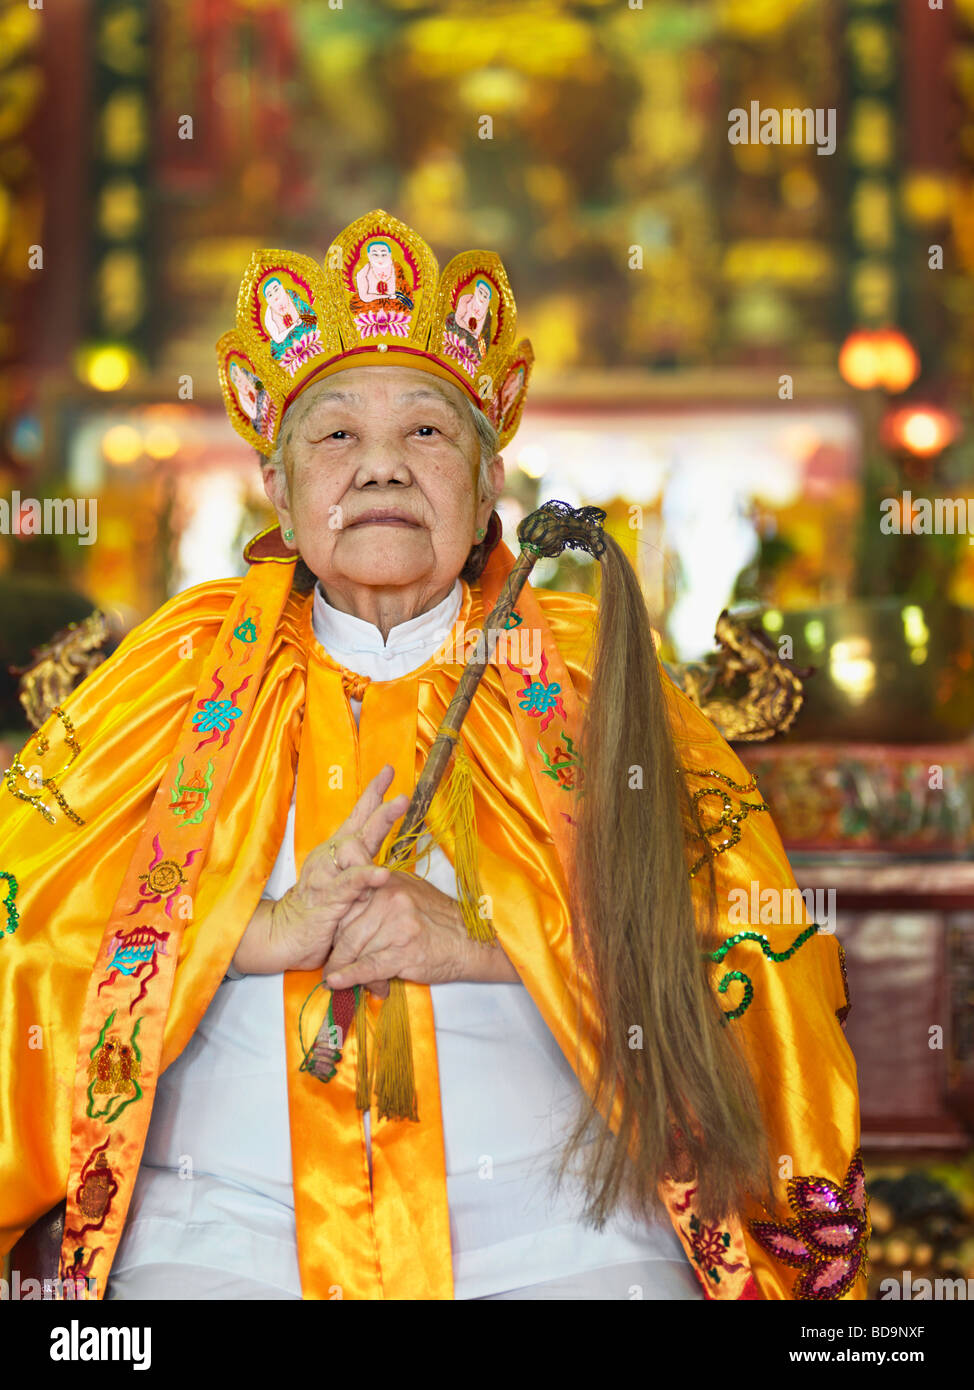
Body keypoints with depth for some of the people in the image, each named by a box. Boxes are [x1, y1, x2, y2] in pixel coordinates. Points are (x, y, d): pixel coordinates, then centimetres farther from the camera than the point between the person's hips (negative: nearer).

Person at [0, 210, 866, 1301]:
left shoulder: (585, 672, 11)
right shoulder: (192, 668, 13)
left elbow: (770, 973, 4)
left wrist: (489, 940, -9)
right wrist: (263, 933, -9)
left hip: (545, 1222, 1)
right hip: (223, 1227, 0)